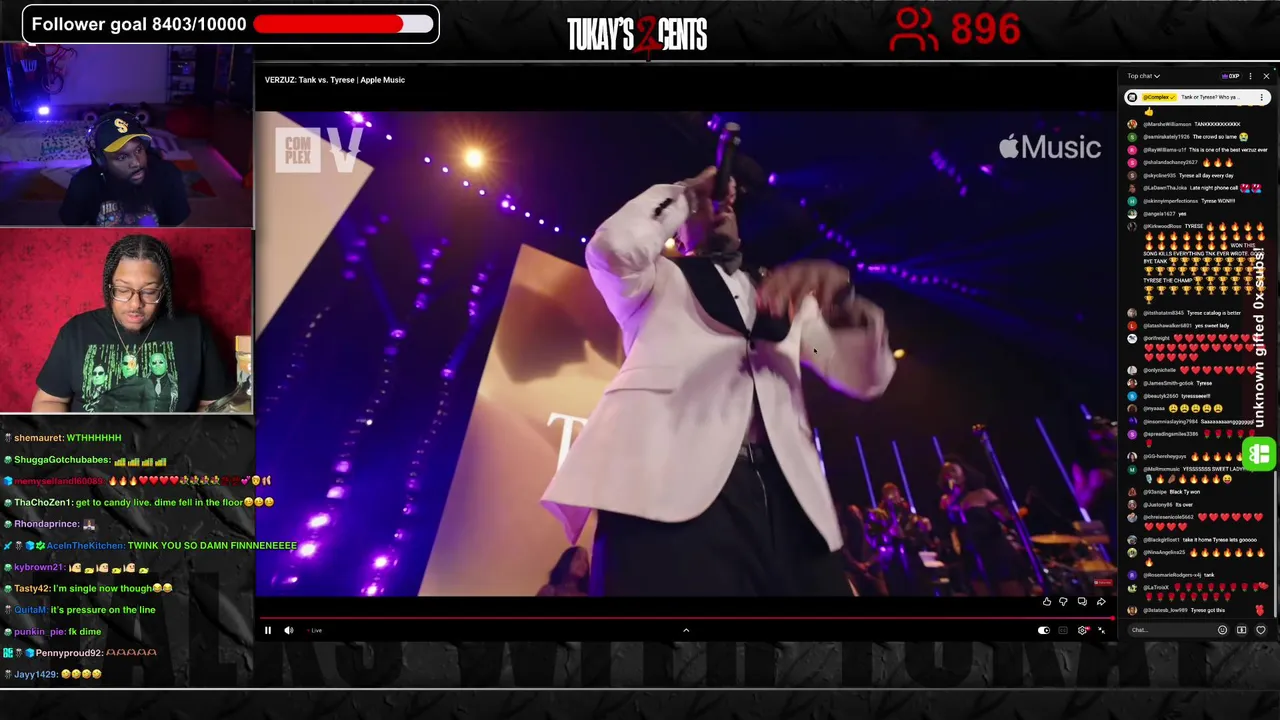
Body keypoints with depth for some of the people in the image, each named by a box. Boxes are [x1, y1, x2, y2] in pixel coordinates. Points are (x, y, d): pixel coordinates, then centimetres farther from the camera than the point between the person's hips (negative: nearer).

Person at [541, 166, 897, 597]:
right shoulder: (660, 280, 23)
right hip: (673, 482, -3)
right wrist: (684, 192, 15)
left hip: (782, 496, 4)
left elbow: (867, 376, 18)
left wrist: (836, 293, -1)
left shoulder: (787, 295, 32)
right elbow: (615, 246, -2)